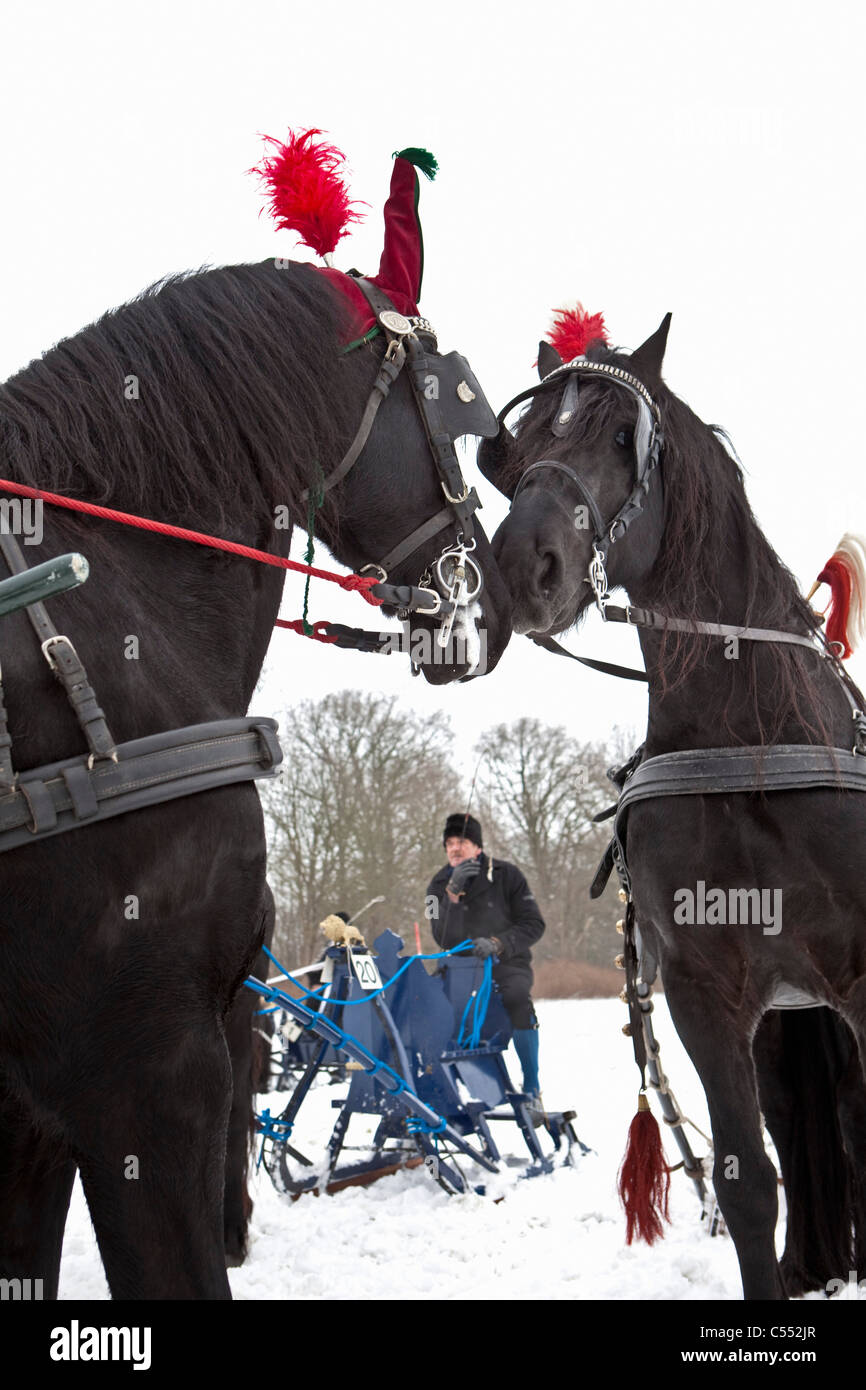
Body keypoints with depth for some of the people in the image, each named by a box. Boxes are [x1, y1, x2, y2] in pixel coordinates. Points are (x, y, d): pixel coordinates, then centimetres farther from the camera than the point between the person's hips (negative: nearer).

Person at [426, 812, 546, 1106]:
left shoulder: (505, 875, -4)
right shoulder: (439, 885, 2)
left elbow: (534, 924, -8)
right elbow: (443, 938, -11)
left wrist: (497, 944, -23)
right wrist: (453, 892, -24)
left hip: (507, 963, -3)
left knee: (517, 998, -36)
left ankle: (531, 1087, -25)